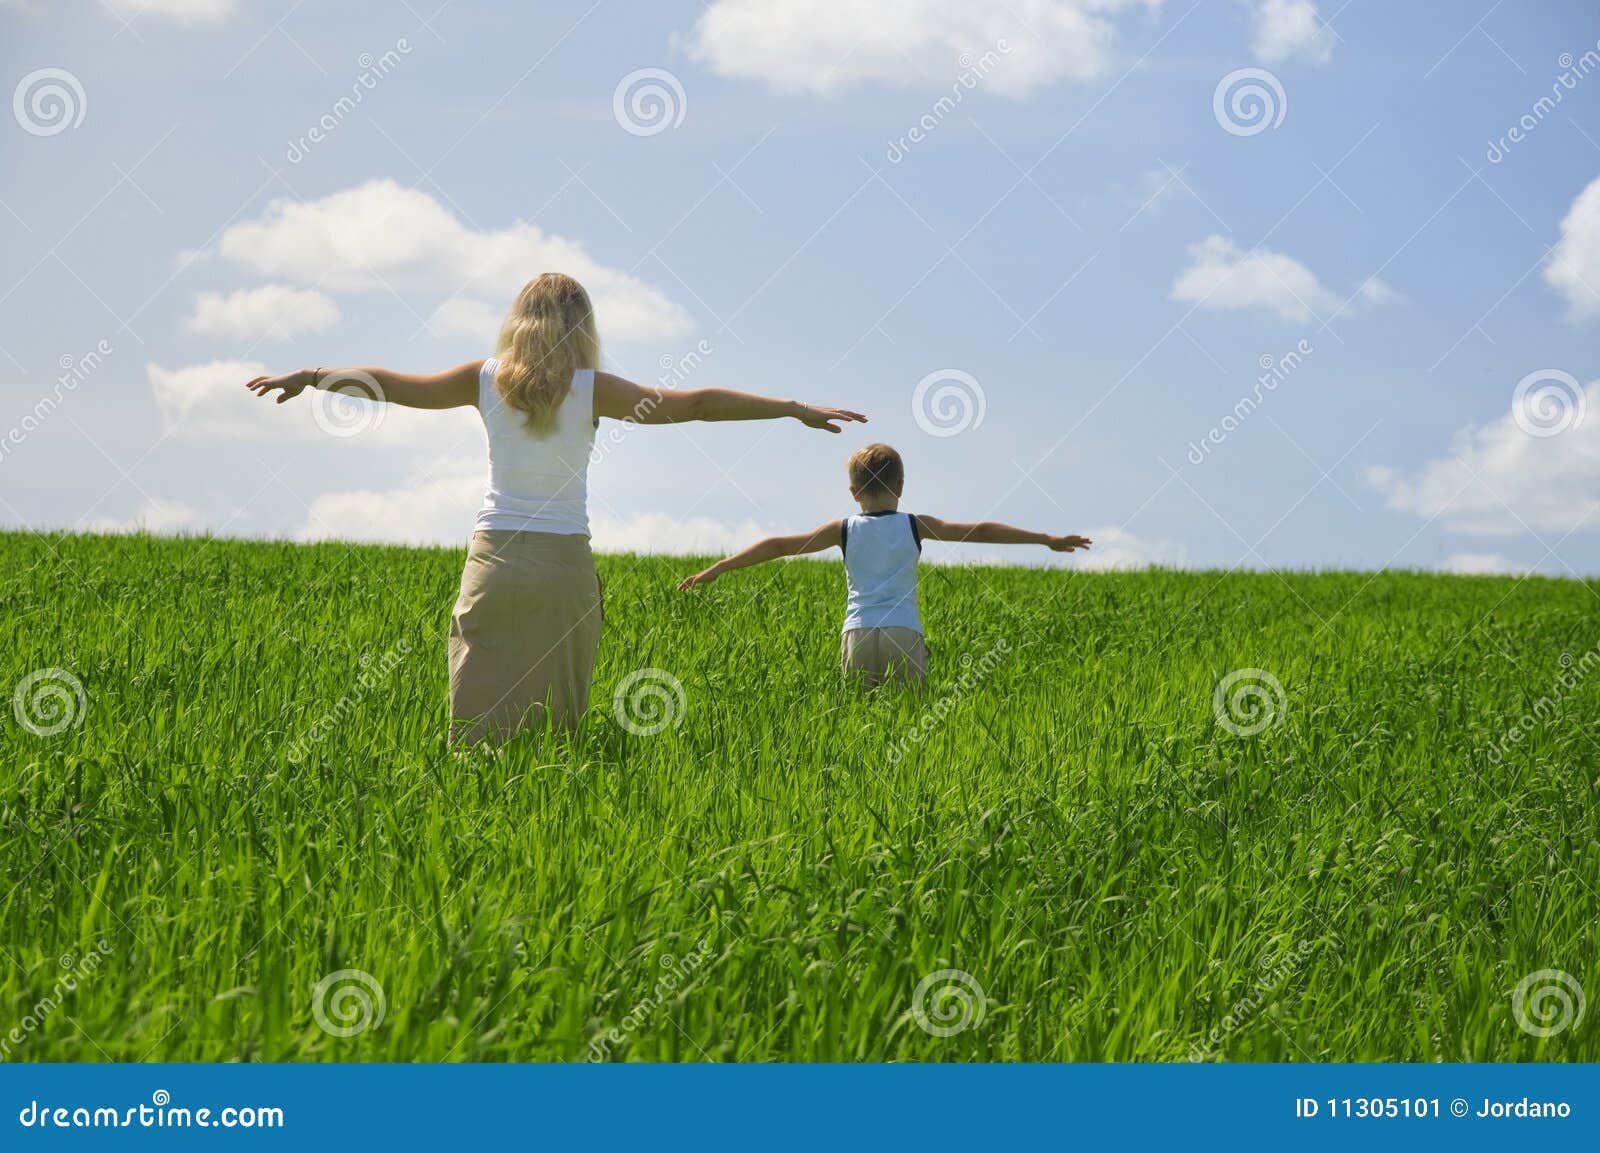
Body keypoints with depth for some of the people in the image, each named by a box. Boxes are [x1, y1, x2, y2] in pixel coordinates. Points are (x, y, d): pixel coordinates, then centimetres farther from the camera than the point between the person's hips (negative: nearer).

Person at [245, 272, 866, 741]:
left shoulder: (487, 378, 4)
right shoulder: (592, 390, -2)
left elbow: (393, 384, 13)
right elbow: (696, 403, -5)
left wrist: (309, 377, 28)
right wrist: (798, 409, -1)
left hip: (493, 559, 2)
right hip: (564, 564, -1)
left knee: (480, 720, 2)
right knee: (556, 725, 4)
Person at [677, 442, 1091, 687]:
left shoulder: (844, 530, 9)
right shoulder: (916, 526, 7)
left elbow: (779, 545, 7)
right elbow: (982, 531, 8)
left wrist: (718, 568, 11)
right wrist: (1048, 540, 12)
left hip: (858, 637, 1)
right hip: (905, 636, -1)